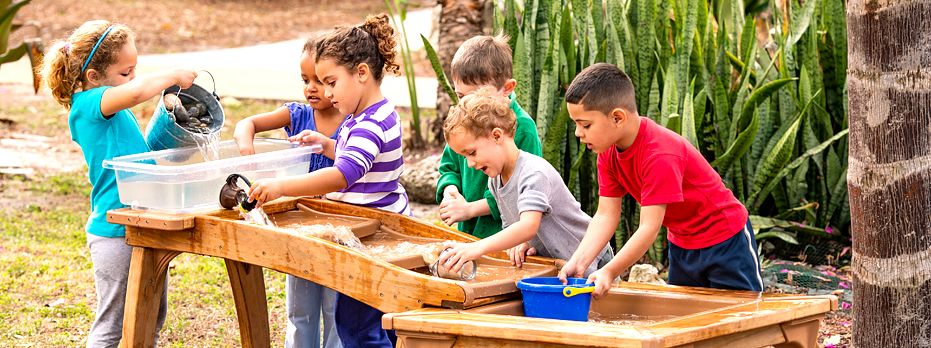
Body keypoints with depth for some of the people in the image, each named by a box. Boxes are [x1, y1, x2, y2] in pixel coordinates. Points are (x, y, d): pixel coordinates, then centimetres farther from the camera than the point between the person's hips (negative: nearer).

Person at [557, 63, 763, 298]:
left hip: (724, 240, -8)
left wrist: (609, 272, -39)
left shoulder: (660, 155, -33)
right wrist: (578, 262, -22)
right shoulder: (608, 151, -7)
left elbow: (649, 227, -35)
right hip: (681, 242, 8)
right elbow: (606, 215, -9)